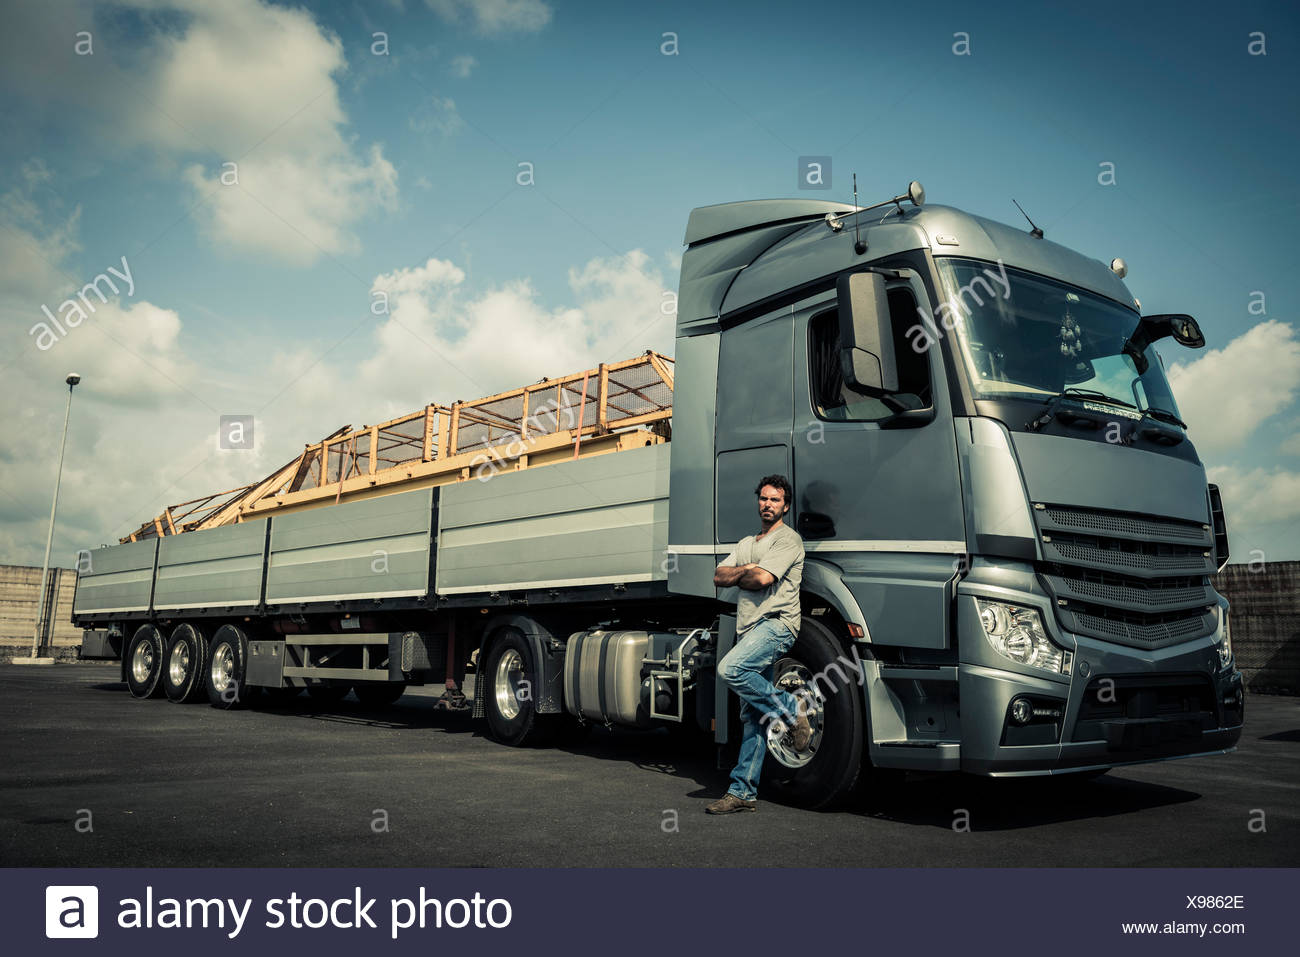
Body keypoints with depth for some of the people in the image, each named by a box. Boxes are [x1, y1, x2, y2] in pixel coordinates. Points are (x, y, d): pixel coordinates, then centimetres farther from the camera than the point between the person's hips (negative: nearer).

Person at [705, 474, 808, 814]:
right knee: (750, 717, 5)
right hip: (749, 630, 7)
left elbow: (761, 579, -14)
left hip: (777, 623, -7)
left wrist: (738, 576, 5)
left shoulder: (788, 539, -1)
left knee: (730, 669, -30)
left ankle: (789, 709, -11)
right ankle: (743, 792, 7)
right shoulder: (747, 542, 25)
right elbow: (719, 577, 13)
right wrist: (748, 569, -3)